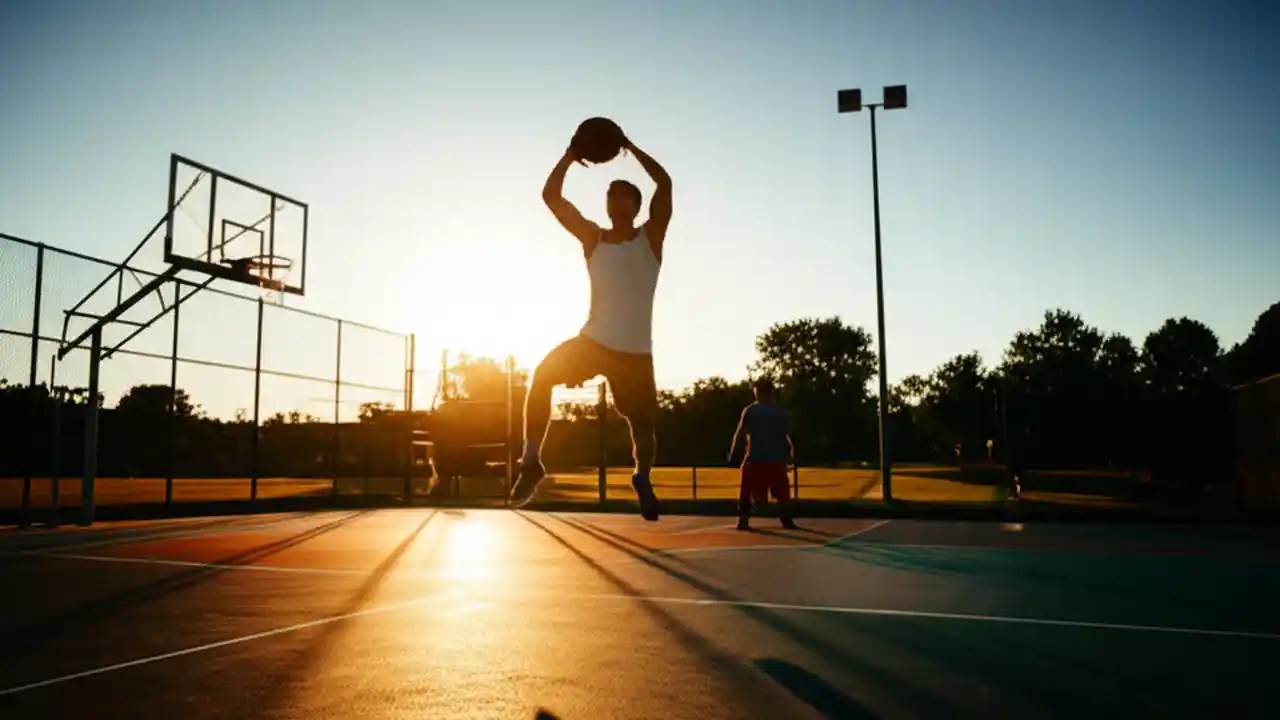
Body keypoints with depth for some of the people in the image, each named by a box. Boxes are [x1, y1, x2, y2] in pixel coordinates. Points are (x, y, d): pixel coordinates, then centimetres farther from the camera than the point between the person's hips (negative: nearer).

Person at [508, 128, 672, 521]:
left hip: (636, 351, -2)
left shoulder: (650, 237, 1)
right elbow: (551, 197, 1)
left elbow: (665, 184, -10)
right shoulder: (593, 238, 7)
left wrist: (630, 147, -5)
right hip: (594, 340, 2)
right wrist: (570, 155, -5)